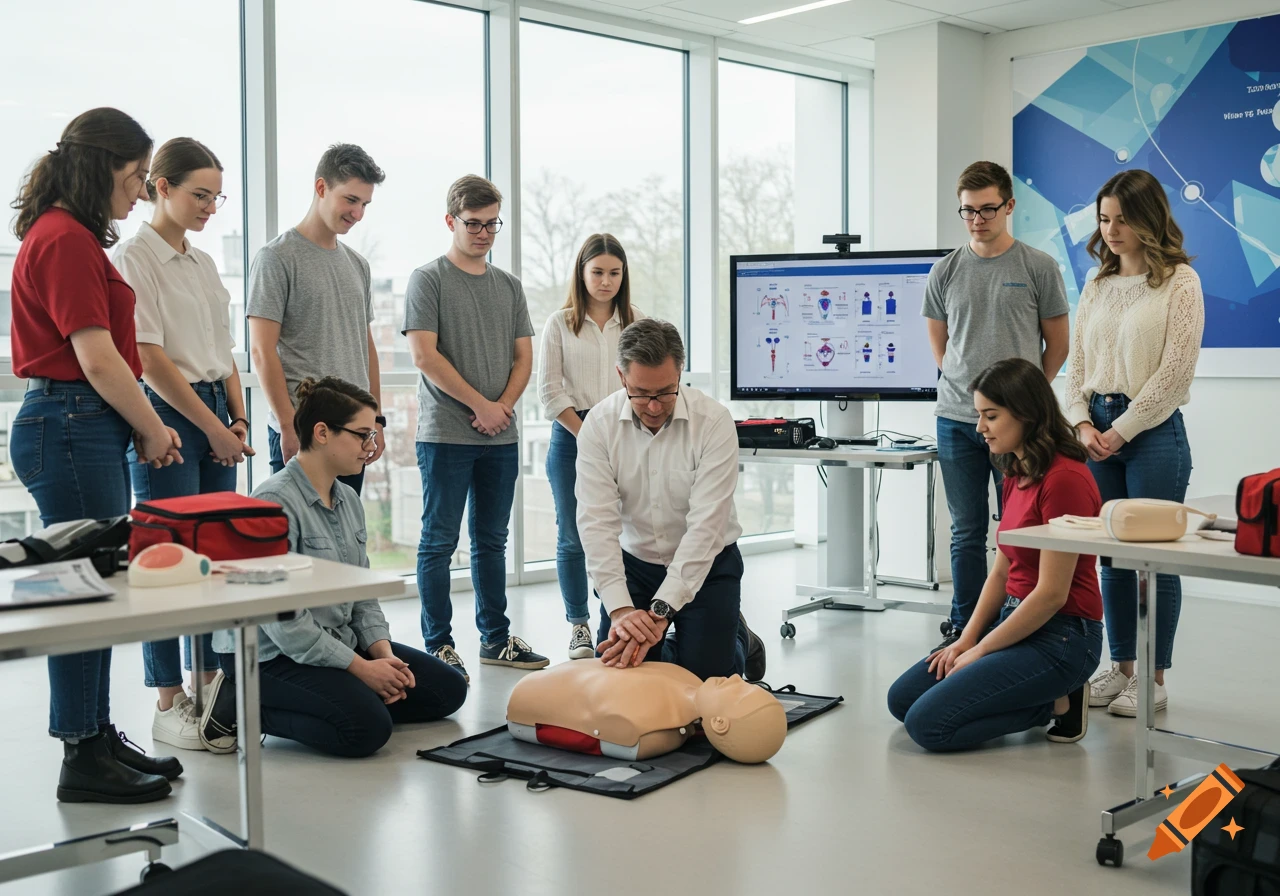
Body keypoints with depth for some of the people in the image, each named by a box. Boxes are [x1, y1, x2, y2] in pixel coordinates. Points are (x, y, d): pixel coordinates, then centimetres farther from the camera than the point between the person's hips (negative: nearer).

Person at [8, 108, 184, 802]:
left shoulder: (70, 236, 18)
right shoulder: (65, 240, -14)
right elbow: (98, 359, -18)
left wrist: (144, 427, 11)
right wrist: (152, 430, -6)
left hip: (83, 430, 10)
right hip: (72, 429, -10)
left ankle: (99, 737, 25)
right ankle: (84, 761, 6)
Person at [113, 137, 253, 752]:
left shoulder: (203, 264, 16)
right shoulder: (134, 259, -7)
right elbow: (149, 359, -13)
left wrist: (238, 420, 6)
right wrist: (213, 426, -12)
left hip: (215, 418, 8)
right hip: (167, 417, -7)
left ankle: (209, 685, 18)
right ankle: (168, 704, 3)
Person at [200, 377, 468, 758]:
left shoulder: (348, 499, 7)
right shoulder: (275, 501, -21)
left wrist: (383, 652, -7)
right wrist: (360, 668, -21)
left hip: (337, 641, 9)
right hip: (271, 653, -8)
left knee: (448, 689, 2)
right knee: (368, 726, -27)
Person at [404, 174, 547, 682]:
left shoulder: (509, 286, 15)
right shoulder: (428, 279, -2)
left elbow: (523, 357, 12)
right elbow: (424, 356, -10)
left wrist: (504, 405, -6)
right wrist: (480, 405, -10)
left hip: (501, 436, 5)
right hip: (446, 434, -5)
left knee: (492, 541, 12)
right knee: (439, 542, 0)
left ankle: (496, 638, 21)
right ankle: (439, 646, 7)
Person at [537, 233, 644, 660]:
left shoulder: (637, 323, 10)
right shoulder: (560, 324, 6)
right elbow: (550, 391, 0)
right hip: (572, 436, 0)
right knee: (573, 538, 3)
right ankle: (579, 625, 15)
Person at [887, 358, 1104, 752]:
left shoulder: (1064, 479, -21)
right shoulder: (1016, 475, 9)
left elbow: (1052, 593, -21)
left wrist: (980, 650, -14)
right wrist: (966, 639, 2)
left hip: (1060, 635, -10)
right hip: (1017, 620, 10)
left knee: (928, 723, -18)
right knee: (903, 698, 7)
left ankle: (1057, 703, -2)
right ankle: (1051, 692, 11)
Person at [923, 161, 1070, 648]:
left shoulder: (1038, 267, 1)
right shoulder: (946, 272, 7)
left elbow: (1057, 342, 9)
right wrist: (963, 387, 11)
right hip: (957, 421, 2)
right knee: (967, 531, 9)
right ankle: (963, 627, 18)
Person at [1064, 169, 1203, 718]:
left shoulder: (1180, 281, -4)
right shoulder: (1099, 283, 12)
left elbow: (1175, 370, -11)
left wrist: (1122, 431, -12)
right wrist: (1083, 423, -2)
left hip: (1153, 431, -5)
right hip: (1099, 432, 5)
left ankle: (1154, 679, 9)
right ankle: (1120, 668, 19)